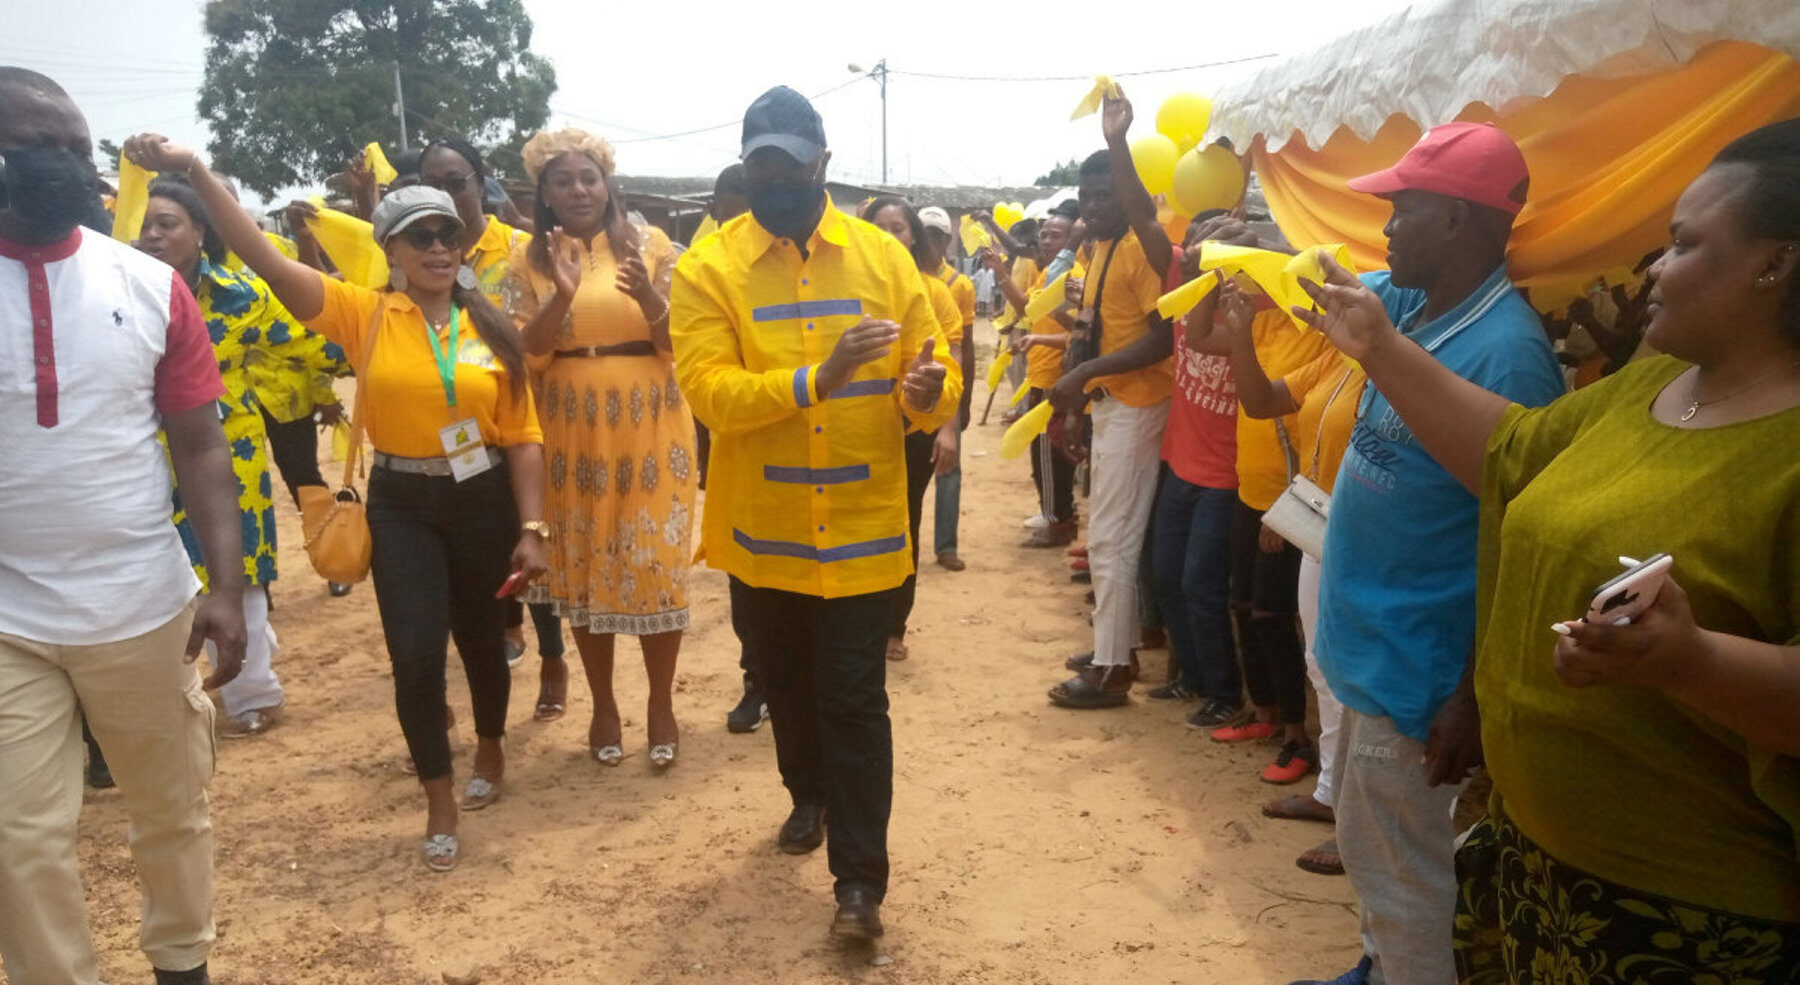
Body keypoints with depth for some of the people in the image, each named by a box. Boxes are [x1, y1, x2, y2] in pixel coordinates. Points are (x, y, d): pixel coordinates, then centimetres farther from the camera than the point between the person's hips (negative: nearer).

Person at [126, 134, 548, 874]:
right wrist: (193, 172, -26)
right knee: (415, 654, -6)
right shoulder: (364, 316, -4)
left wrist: (532, 527, -6)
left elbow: (522, 435, -2)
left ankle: (490, 753, 44)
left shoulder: (491, 329, -2)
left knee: (482, 638, 16)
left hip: (485, 500, 1)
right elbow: (264, 258, -15)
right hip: (401, 506, -1)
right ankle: (439, 807, 14)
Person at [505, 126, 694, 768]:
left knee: (655, 564, 1)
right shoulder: (530, 260, 4)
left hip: (650, 429, -1)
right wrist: (562, 295, -19)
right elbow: (525, 352, -4)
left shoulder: (649, 244, 1)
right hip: (573, 434, 2)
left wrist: (647, 294, -22)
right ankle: (603, 706, 23)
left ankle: (661, 704, 17)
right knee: (583, 567, 8)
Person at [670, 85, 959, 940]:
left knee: (854, 702, 2)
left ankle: (860, 879, 13)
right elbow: (708, 392, -18)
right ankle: (809, 795, 48)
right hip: (761, 529, 1)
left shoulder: (883, 256, 0)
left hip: (861, 526, -1)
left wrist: (926, 393, -24)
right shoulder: (707, 267, -6)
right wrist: (818, 379, -32)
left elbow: (930, 373, 0)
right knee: (785, 684, 21)